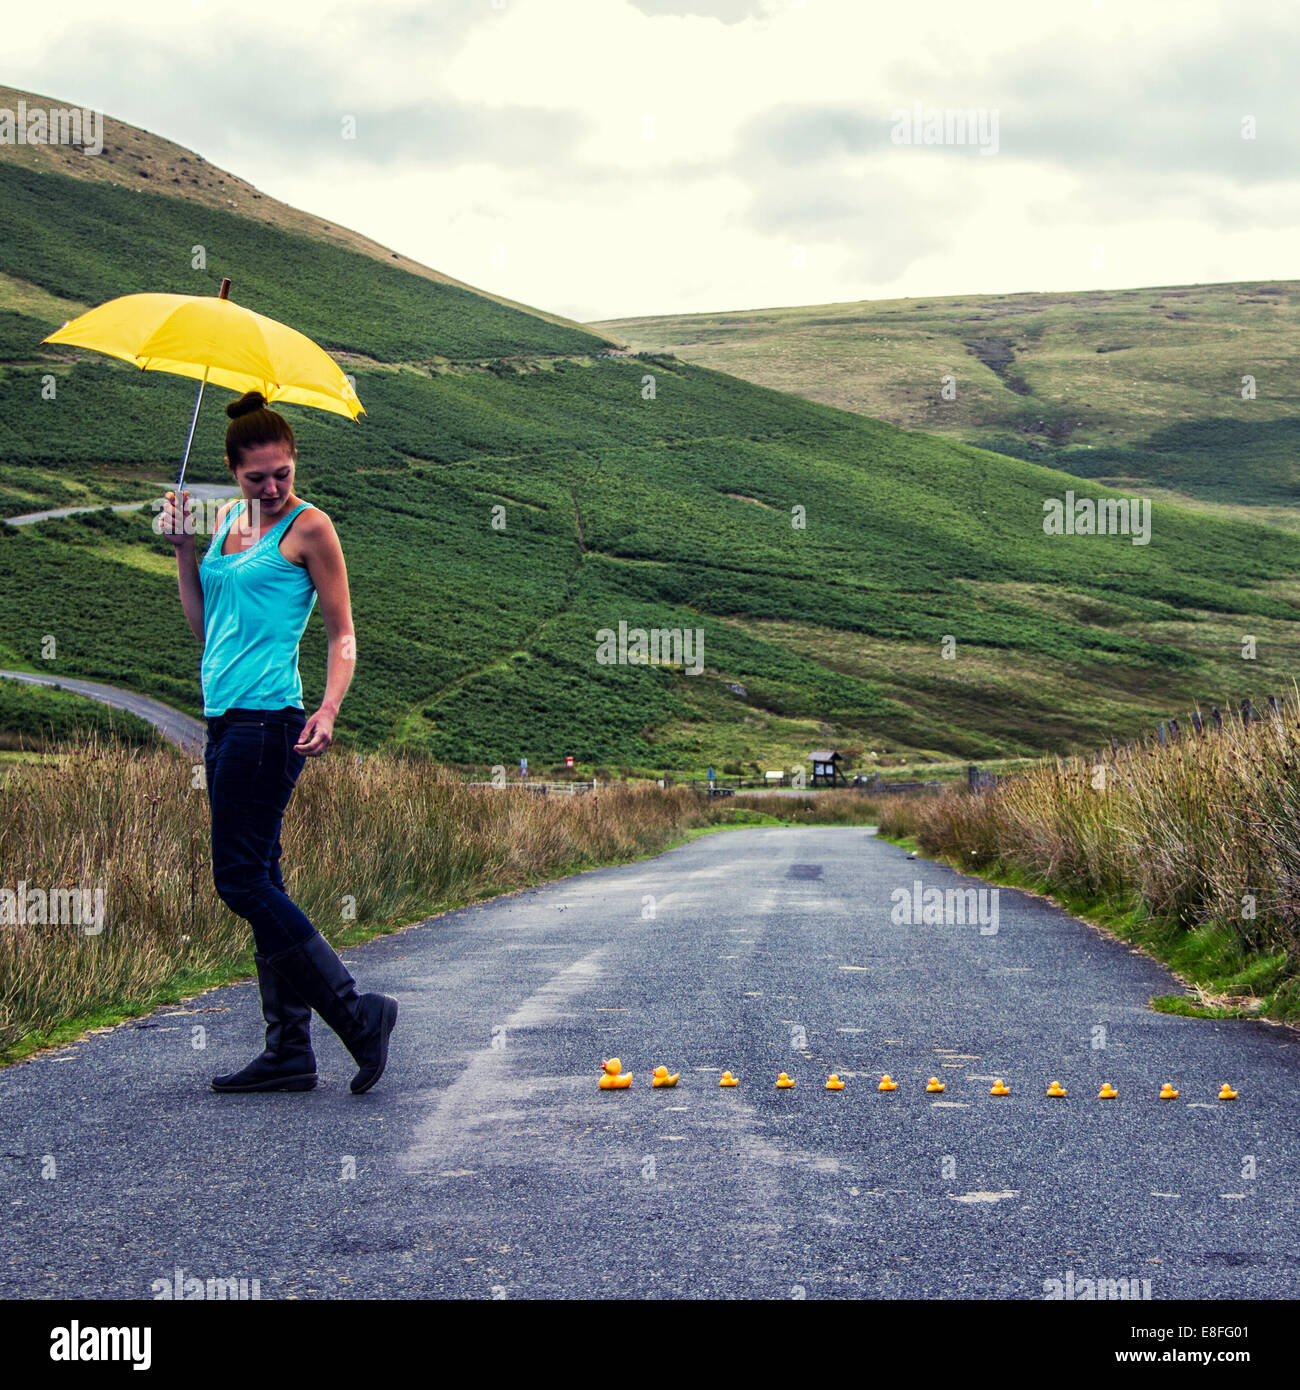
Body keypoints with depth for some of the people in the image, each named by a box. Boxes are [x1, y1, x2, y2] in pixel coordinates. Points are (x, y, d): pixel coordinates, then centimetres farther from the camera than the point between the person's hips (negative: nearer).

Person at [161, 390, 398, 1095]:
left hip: (268, 718, -8)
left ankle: (356, 1012, -6)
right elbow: (203, 625, 18)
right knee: (258, 883, 7)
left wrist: (329, 709, -19)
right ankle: (289, 1052, 11)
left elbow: (343, 634, -5)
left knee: (242, 881, -11)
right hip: (226, 718, 8)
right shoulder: (229, 522, 17)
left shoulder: (309, 527, -4)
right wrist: (183, 546, 9)